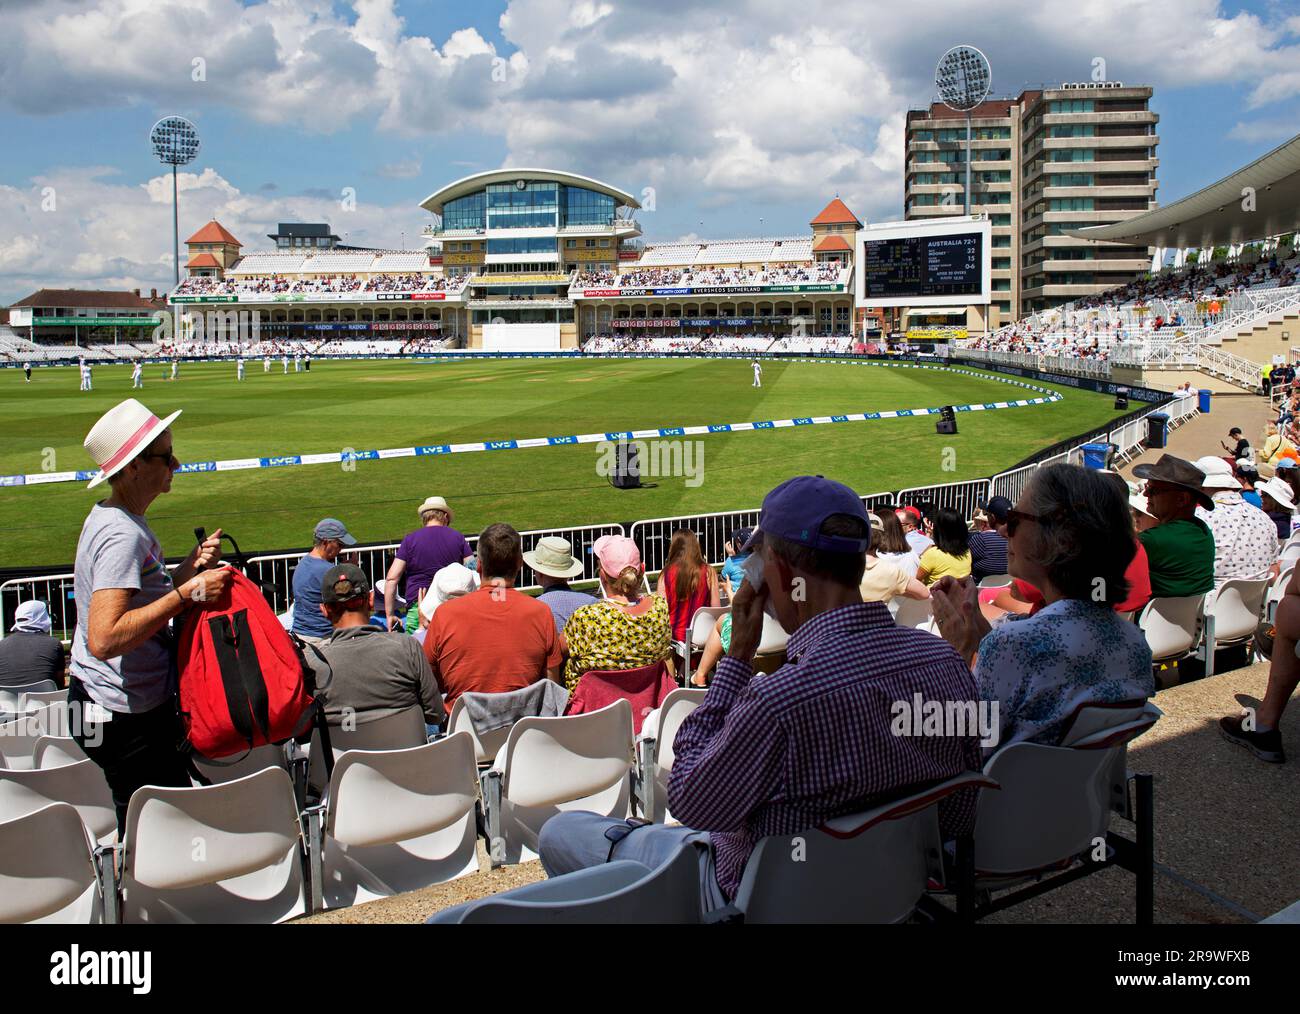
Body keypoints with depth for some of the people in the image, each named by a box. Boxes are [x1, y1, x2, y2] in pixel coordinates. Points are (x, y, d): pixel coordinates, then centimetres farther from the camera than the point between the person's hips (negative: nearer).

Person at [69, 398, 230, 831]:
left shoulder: (110, 519, 10)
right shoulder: (122, 534, -22)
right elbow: (104, 640, -31)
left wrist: (189, 569, 1)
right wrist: (187, 591, -27)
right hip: (123, 716, -10)